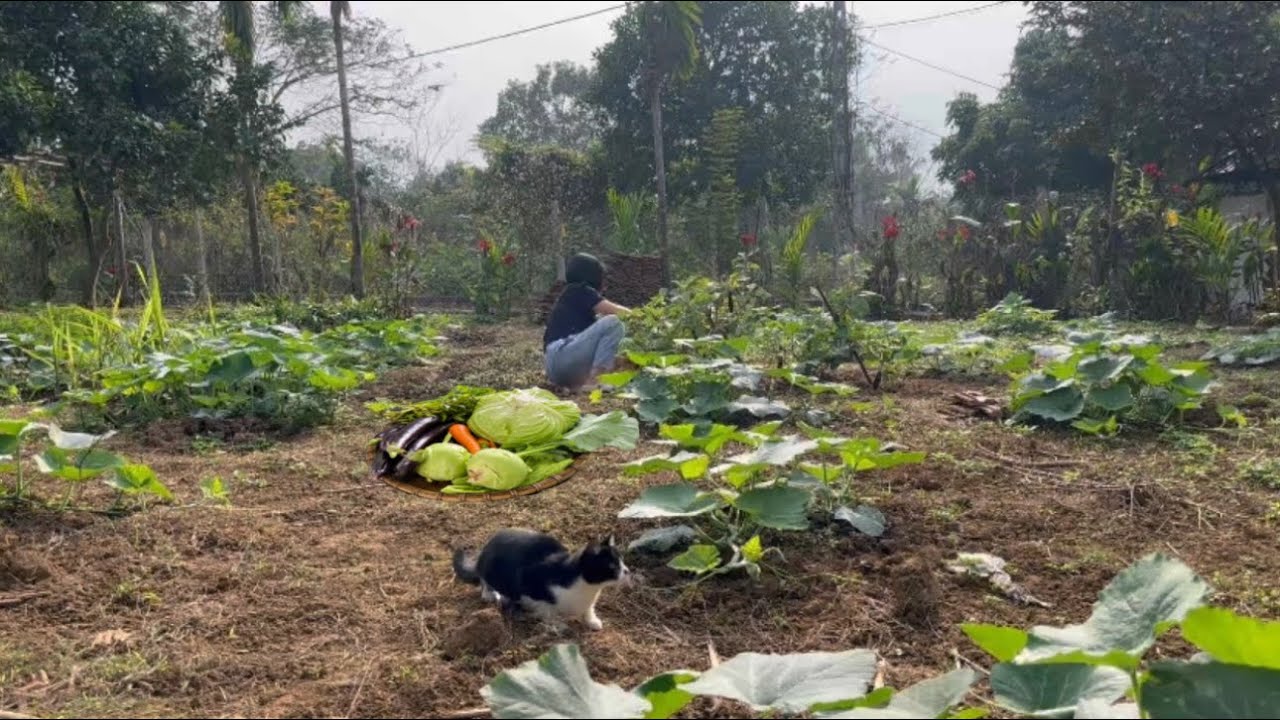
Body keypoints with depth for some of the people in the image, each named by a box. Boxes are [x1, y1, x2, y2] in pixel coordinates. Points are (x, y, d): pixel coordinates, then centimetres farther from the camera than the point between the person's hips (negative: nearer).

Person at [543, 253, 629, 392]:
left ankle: (575, 383, 5)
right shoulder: (579, 290, 2)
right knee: (612, 323, -12)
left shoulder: (570, 296, 27)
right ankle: (594, 381, -16)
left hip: (555, 367, 9)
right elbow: (613, 311, -5)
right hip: (562, 359, -9)